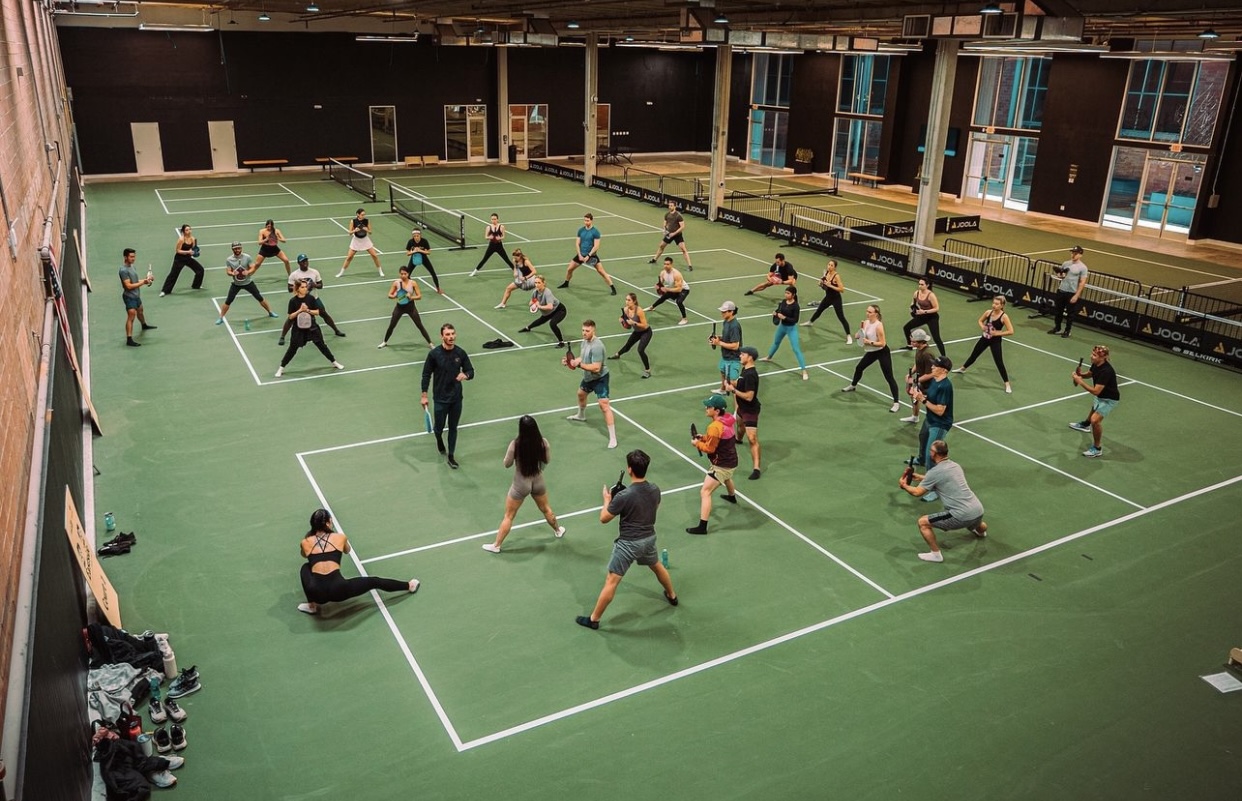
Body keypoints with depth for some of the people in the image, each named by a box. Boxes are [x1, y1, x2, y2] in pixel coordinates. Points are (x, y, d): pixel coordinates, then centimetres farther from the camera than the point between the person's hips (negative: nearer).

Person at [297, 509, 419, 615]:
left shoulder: (306, 542, 12)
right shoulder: (340, 537, 11)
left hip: (317, 593, 1)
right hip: (338, 589, -1)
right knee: (373, 582, 21)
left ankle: (312, 606, 27)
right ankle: (409, 586, 35)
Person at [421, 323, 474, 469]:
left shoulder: (460, 353, -6)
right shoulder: (434, 354, -13)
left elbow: (471, 371, 3)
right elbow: (426, 375, -5)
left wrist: (465, 375, -21)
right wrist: (424, 396, -4)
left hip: (456, 398, 2)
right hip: (441, 399, -2)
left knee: (453, 428, 11)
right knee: (439, 427, 11)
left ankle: (451, 456, 26)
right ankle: (439, 440, 47)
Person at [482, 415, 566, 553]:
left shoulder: (515, 444, -26)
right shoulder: (543, 442, -18)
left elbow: (507, 464, -12)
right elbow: (547, 460, 0)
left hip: (520, 485, -3)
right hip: (537, 482, 3)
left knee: (508, 516, 13)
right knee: (546, 509, 30)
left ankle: (496, 545, 23)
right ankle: (558, 530, 53)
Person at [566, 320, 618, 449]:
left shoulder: (596, 346, -31)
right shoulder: (585, 341, -2)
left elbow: (596, 368, -34)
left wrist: (579, 365, -28)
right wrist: (572, 361, -5)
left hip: (600, 378, -10)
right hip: (588, 377, 10)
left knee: (604, 405, -16)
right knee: (581, 394, 33)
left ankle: (613, 438, -13)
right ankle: (581, 416, 65)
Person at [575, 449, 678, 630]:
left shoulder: (623, 496, -26)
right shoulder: (654, 490, -8)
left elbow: (604, 518, -14)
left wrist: (607, 499, 3)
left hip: (629, 543, -6)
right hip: (649, 538, 6)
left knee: (611, 581, 2)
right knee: (657, 567, 33)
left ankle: (593, 619, 11)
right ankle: (672, 595, 55)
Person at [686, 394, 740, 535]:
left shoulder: (715, 427, -29)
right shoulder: (729, 419, -2)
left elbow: (709, 448, -20)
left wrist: (697, 443, -4)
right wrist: (705, 437, 3)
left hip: (722, 465, -10)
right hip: (731, 460, 10)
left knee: (705, 492, -9)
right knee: (726, 478, 42)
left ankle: (702, 527, -12)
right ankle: (732, 496, 72)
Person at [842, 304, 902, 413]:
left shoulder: (878, 326, -24)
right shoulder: (866, 322, -2)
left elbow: (882, 343, -24)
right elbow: (857, 337, 3)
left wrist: (870, 342, -30)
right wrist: (860, 329, -15)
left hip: (882, 353, -8)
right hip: (871, 352, 8)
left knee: (889, 377, -9)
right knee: (859, 367, 23)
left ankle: (896, 403, -6)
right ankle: (853, 386, 52)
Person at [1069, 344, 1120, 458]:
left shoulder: (1106, 371, -39)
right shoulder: (1096, 364, -14)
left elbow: (1096, 391, -40)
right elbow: (1089, 374, 8)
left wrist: (1080, 382, -36)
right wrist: (1080, 375, -14)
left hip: (1109, 399, -10)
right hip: (1100, 396, 10)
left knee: (1095, 420, -24)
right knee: (1094, 408, 37)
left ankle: (1097, 449, -8)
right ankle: (1085, 425, 70)